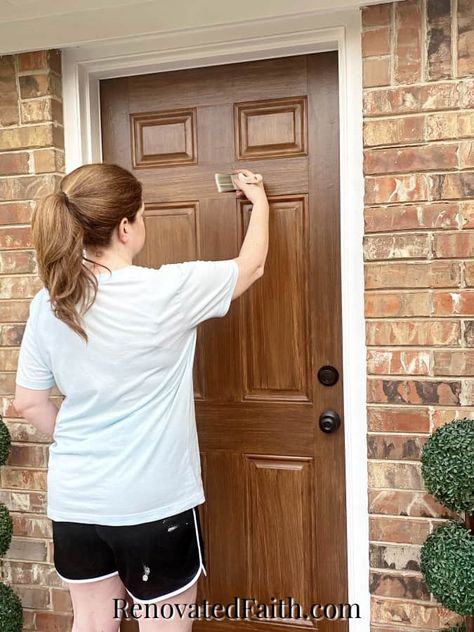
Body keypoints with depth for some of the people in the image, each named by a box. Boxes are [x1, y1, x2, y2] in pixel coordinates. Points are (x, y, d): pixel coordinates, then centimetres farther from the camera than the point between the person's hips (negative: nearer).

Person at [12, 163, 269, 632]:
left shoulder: (48, 304, -4)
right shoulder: (164, 291, -19)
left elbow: (27, 403, 3)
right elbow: (251, 265, -3)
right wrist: (260, 202, 14)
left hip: (74, 500, 6)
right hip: (153, 501, -5)